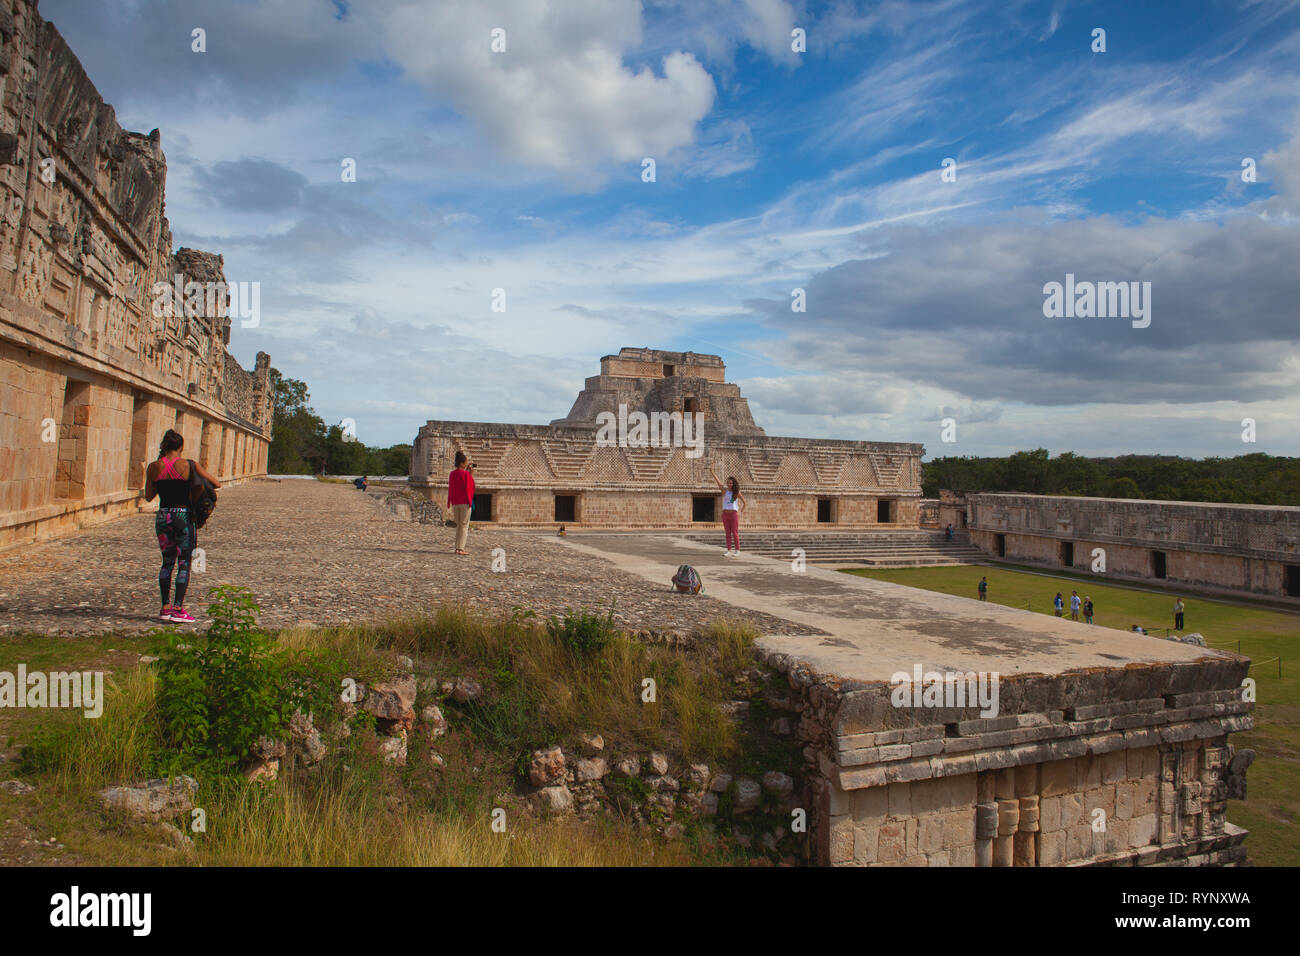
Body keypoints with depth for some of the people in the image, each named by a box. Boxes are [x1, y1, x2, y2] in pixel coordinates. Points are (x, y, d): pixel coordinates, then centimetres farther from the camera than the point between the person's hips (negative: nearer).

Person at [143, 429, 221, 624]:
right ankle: (178, 609, -3)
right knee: (184, 564, 2)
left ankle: (165, 607, 16)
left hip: (162, 517, 4)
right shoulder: (189, 465, -8)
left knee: (167, 562, 15)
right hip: (183, 516, -3)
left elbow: (148, 497, 10)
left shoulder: (153, 467, 0)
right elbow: (216, 484, -2)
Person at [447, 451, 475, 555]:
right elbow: (469, 488, -9)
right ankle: (460, 548, -4)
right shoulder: (466, 474, -13)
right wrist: (471, 475, -4)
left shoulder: (452, 474, 6)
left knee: (459, 526, 16)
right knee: (464, 525, 0)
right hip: (465, 502, -6)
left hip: (455, 503, 6)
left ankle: (457, 548, 14)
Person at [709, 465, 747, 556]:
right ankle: (729, 550, 7)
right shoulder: (724, 490, 2)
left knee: (735, 533, -1)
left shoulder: (736, 492, 1)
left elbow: (745, 503, 7)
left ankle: (737, 550, 5)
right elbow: (717, 481, -12)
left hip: (734, 514, -2)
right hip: (725, 514, 2)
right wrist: (712, 472, -24)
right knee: (727, 533, 4)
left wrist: (740, 512, 0)